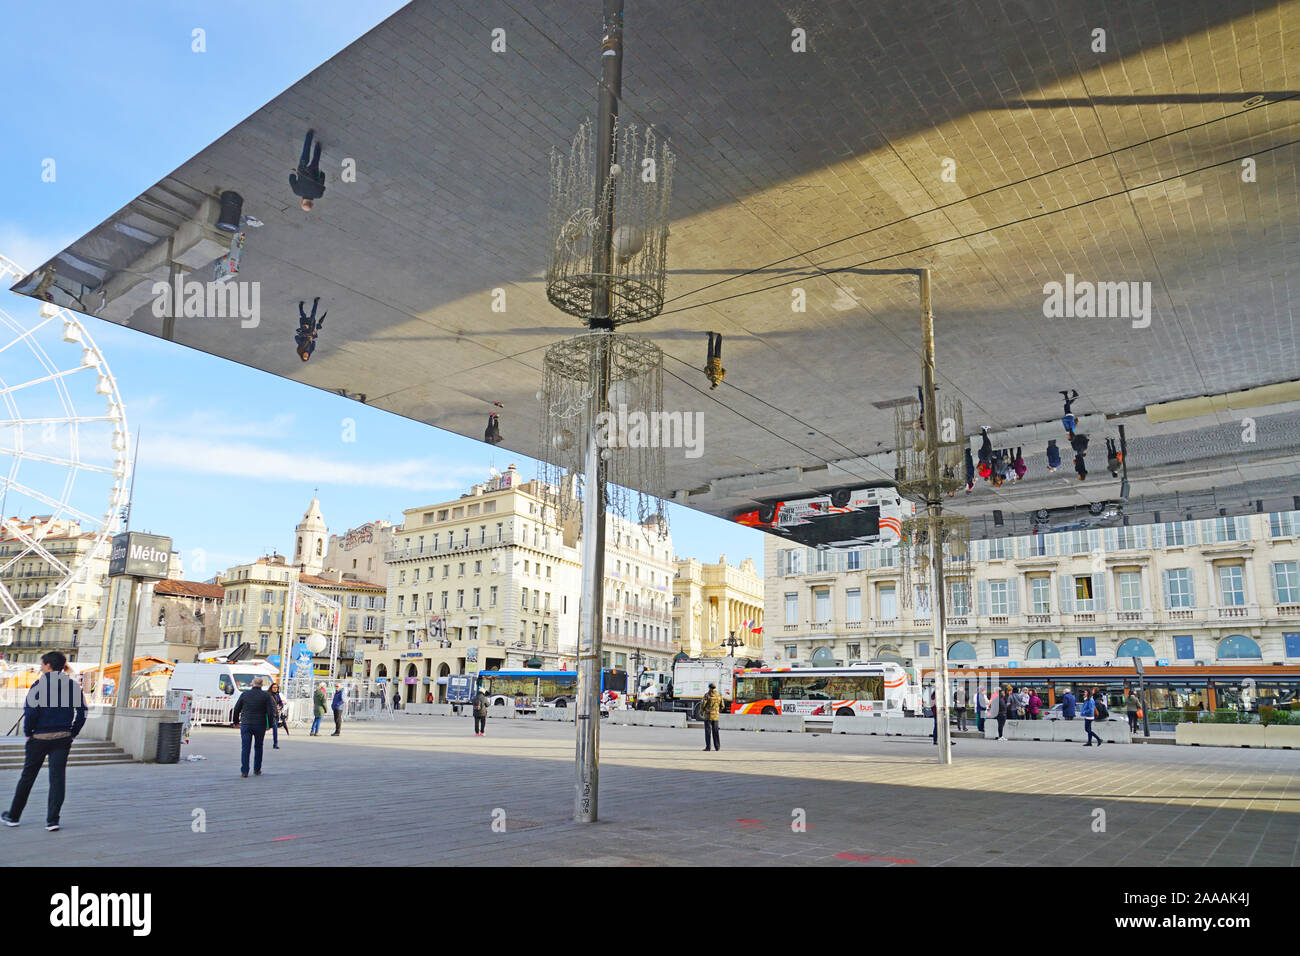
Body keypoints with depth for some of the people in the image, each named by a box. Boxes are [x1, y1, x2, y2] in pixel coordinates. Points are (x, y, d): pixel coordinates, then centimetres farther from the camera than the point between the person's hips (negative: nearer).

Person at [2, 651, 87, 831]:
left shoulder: (39, 685, -10)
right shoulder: (73, 685, 2)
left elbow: (30, 712, -14)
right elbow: (82, 713, 2)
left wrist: (28, 733, 1)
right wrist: (72, 734, 10)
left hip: (39, 738, -2)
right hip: (63, 739, 2)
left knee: (27, 777, 13)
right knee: (58, 778, 3)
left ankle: (13, 816, 28)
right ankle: (52, 820, 0)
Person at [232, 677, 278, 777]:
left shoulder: (244, 694, 2)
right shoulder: (266, 695, -2)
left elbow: (236, 709, 7)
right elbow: (270, 712, -7)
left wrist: (235, 721, 21)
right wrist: (270, 724, 4)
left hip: (245, 724, 0)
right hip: (260, 725, 0)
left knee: (245, 748, 2)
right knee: (258, 747, 13)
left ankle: (244, 771, -4)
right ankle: (257, 770, 19)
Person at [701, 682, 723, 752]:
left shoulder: (707, 695, -8)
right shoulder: (719, 695, 5)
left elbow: (703, 704, -11)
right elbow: (722, 706, 9)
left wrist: (701, 712, 6)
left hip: (708, 716, -4)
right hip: (715, 716, 4)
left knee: (708, 731, -1)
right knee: (715, 732, 10)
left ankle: (708, 747, -4)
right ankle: (717, 747, 8)